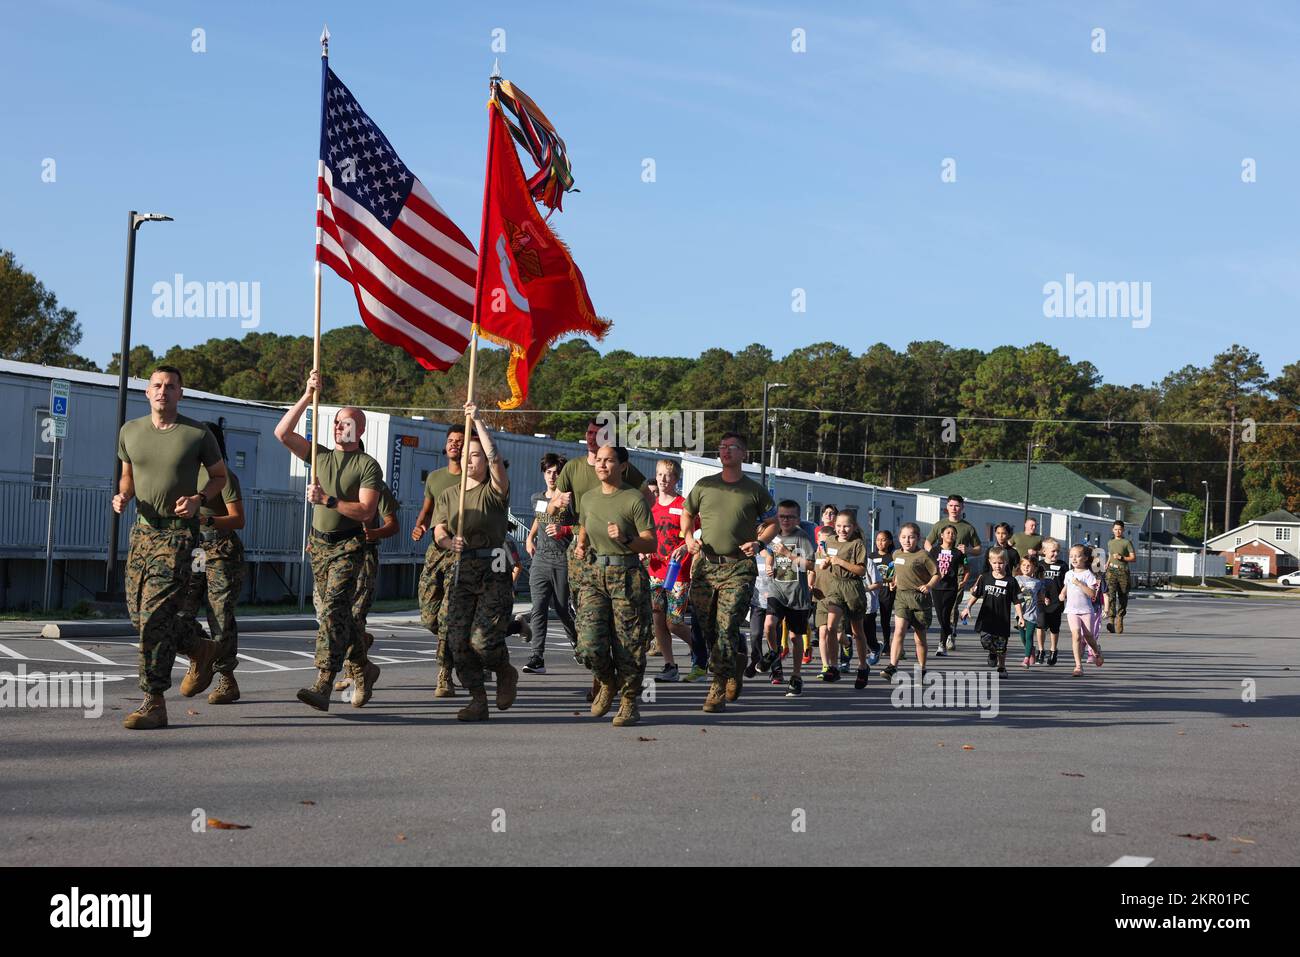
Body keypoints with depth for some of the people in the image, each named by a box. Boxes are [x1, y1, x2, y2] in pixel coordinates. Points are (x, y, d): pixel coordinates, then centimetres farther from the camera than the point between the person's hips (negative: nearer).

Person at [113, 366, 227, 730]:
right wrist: (122, 496, 0)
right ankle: (202, 648, 32)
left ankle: (154, 703, -9)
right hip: (142, 527, 6)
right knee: (138, 612, 6)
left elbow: (219, 475, 8)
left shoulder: (198, 434, -3)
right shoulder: (130, 431, 8)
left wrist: (199, 498, -10)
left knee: (156, 615, -13)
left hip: (178, 530, -6)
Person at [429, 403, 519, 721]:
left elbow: (495, 458, -13)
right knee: (457, 640, -6)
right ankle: (478, 701, 5)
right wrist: (449, 542, -19)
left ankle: (506, 672, 18)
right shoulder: (448, 495, 16)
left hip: (493, 572, -4)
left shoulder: (495, 491, 5)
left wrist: (477, 420, -10)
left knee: (483, 640, -14)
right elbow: (438, 531, 5)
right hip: (460, 571, 4)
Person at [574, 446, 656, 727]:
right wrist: (581, 545, 12)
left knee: (629, 645, -2)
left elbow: (651, 544, -6)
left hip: (628, 576, -4)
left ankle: (629, 702, 12)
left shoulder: (635, 499, -5)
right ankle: (608, 684, 21)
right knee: (589, 644, -7)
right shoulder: (588, 499, 12)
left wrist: (625, 539, -22)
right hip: (596, 574, 4)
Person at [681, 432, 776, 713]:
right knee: (706, 626, 5)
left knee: (727, 626, -14)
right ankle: (734, 671, 27)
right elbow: (687, 514, 24)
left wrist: (759, 542, -3)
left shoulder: (754, 490, 5)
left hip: (738, 567, -3)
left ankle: (719, 688, -10)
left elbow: (772, 523, 14)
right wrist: (688, 537, 6)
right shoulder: (704, 485, 11)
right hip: (705, 564, 3)